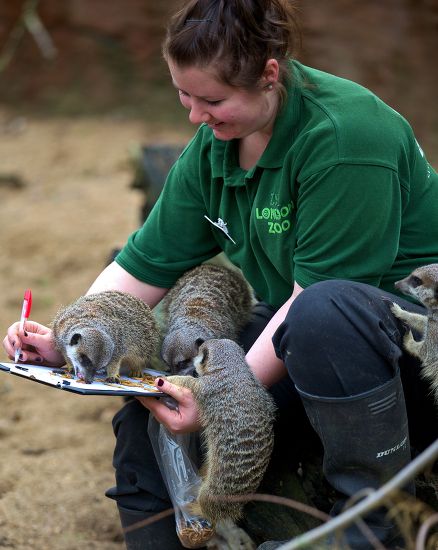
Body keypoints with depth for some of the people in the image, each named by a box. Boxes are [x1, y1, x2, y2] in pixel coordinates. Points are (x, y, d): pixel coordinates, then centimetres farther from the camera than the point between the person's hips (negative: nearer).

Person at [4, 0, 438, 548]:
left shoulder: (344, 135, -24)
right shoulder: (213, 146, 1)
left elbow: (314, 294, -27)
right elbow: (146, 265, 2)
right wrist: (63, 341, -12)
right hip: (292, 338, 7)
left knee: (326, 310, -40)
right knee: (147, 417, -9)